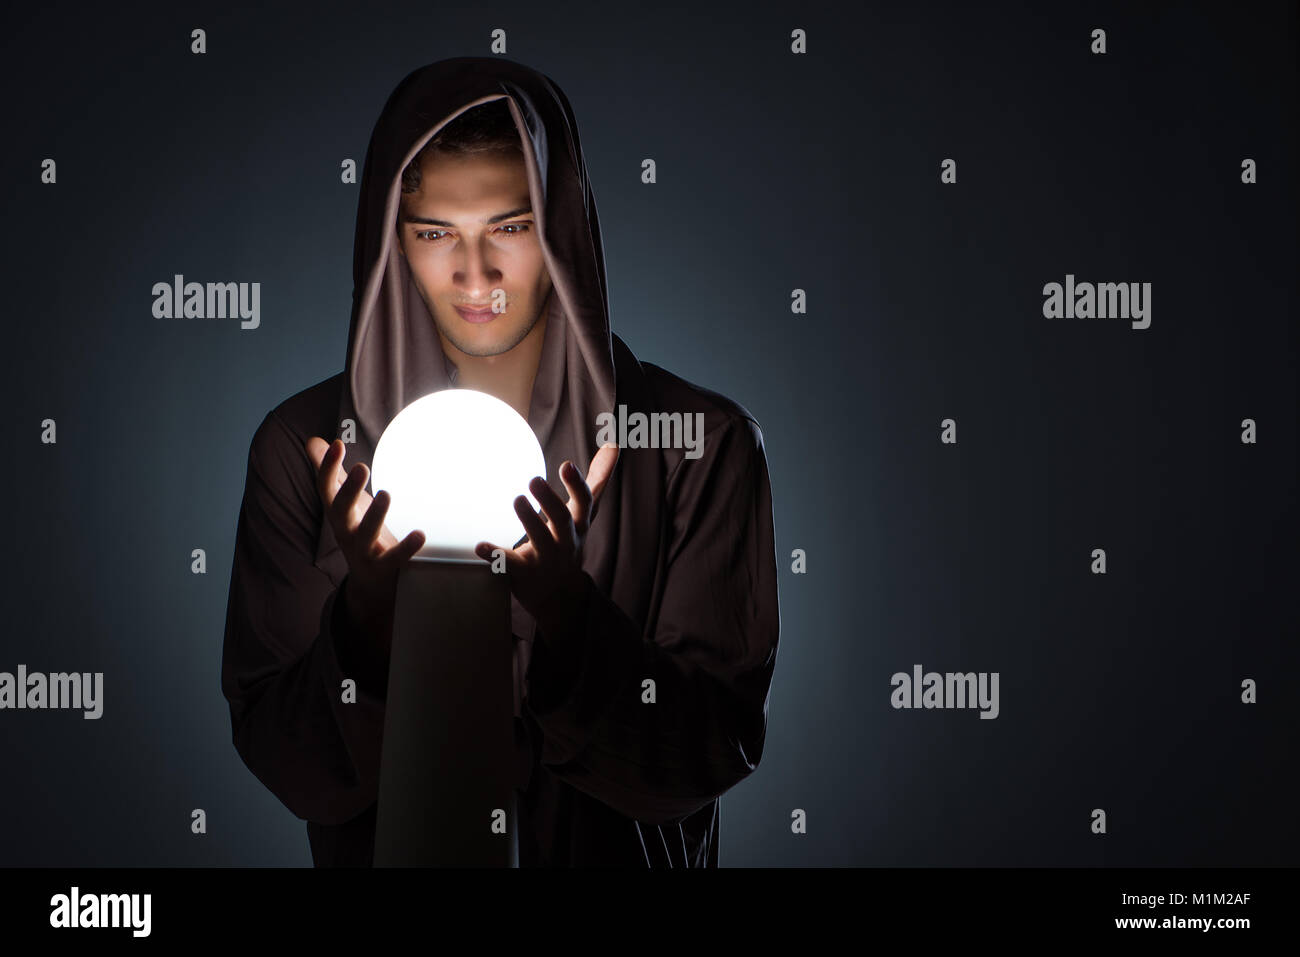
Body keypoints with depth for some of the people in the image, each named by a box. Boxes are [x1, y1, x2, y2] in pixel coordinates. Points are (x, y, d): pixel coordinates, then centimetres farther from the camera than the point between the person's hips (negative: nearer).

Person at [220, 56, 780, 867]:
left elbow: (717, 754, -8)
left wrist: (565, 609, -22)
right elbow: (282, 766, -4)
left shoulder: (702, 445, -5)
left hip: (621, 857, 0)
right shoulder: (302, 448, -1)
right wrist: (368, 611, -20)